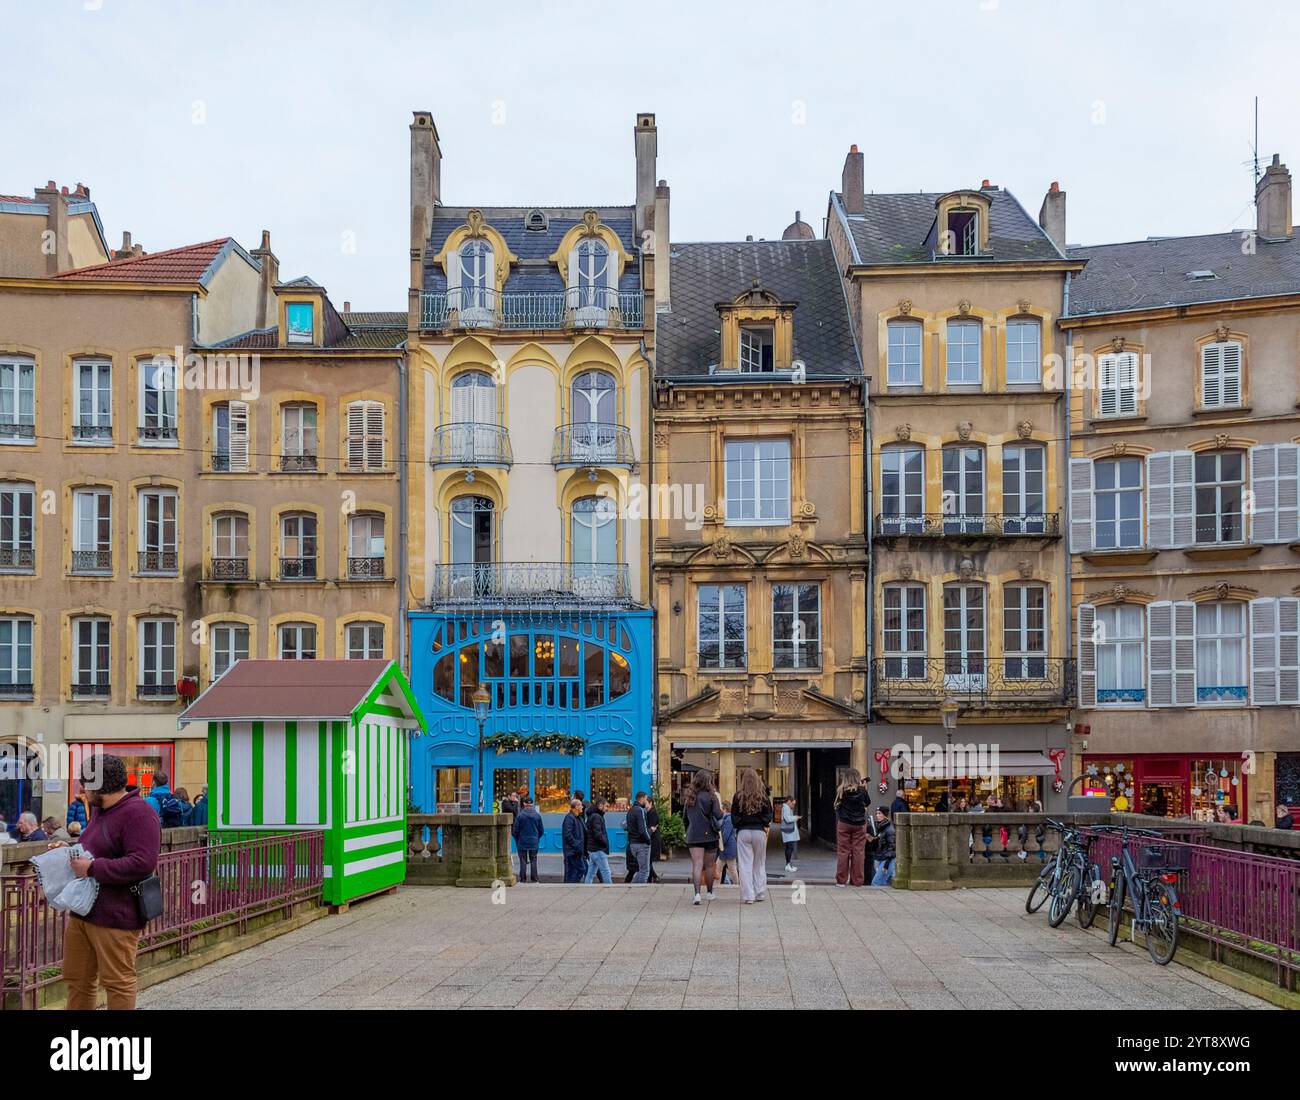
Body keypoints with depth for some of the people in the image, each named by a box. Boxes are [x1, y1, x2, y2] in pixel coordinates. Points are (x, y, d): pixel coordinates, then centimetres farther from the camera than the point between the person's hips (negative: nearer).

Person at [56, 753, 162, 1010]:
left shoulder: (138, 814, -16)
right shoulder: (99, 809, 16)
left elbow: (142, 863, -26)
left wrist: (92, 868, -21)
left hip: (114, 917, -10)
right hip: (81, 912, 10)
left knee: (117, 982, -2)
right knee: (77, 979, 14)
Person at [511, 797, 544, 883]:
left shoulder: (520, 815, -10)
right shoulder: (537, 815, -2)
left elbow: (515, 830, -5)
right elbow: (541, 830, 6)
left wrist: (517, 840, 13)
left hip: (522, 843, -2)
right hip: (534, 843, 2)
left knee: (523, 861, 4)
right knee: (533, 861, 7)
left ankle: (523, 879, 5)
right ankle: (534, 879, 7)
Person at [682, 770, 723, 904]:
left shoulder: (689, 797, 4)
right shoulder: (711, 797, -9)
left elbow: (685, 817, 12)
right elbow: (718, 817, -11)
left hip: (693, 836, 2)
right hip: (710, 835, -2)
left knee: (697, 865, -4)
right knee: (709, 866, 13)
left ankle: (697, 893, -21)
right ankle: (709, 892, 28)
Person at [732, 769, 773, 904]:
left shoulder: (738, 796, -4)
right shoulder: (763, 795, -1)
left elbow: (734, 818, -2)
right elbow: (769, 815, 1)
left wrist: (741, 823, 10)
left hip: (743, 832, -1)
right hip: (759, 831, 1)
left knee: (745, 865, 2)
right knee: (759, 864, 13)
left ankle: (748, 896, -1)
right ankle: (760, 894, 16)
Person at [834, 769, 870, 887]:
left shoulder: (841, 790, -9)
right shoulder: (861, 790, -8)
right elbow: (868, 802, 8)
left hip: (844, 824, 0)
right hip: (859, 824, 0)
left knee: (843, 851, 5)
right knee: (858, 852, 5)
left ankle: (841, 880, 7)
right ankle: (857, 880, 6)